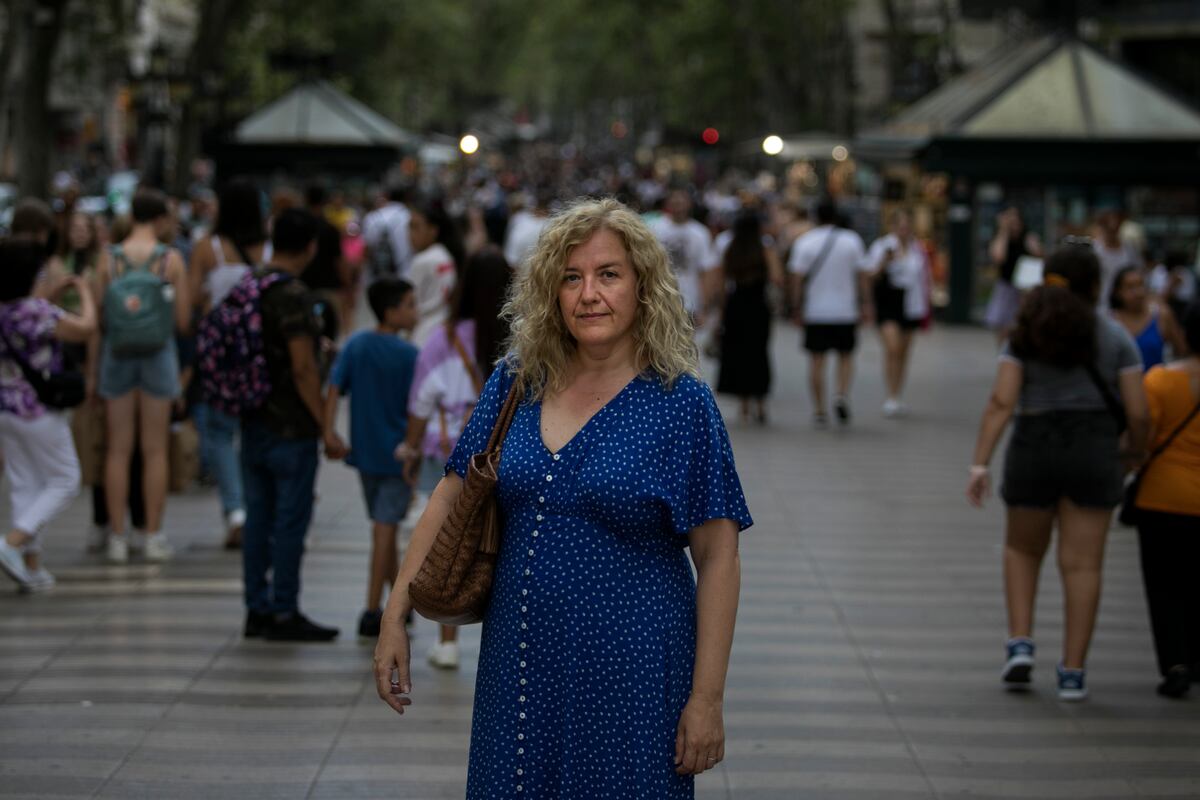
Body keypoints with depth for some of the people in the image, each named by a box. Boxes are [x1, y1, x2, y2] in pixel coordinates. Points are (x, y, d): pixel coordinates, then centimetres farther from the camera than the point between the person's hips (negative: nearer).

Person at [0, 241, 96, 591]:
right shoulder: (34, 310, -21)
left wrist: (56, 293, 21)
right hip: (38, 412, -8)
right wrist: (85, 293, -5)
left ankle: (32, 567, 13)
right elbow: (84, 328, -21)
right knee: (64, 481, 6)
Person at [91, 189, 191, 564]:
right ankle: (153, 536, 8)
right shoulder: (171, 259, -5)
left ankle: (117, 537, 7)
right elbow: (183, 321, -5)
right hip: (158, 353, -1)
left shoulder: (109, 258, -1)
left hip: (117, 354, 2)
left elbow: (96, 318, 0)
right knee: (154, 449, 5)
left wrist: (92, 368, 7)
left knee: (119, 449, 6)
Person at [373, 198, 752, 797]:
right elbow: (451, 499, 9)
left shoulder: (680, 403, -8)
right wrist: (396, 616, 2)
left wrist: (706, 699, -12)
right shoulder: (515, 383, 3)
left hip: (628, 677, -4)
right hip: (519, 666, 4)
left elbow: (716, 557, -8)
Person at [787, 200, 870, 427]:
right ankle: (842, 394, -9)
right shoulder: (852, 240, 0)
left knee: (817, 360, 6)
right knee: (846, 356, 14)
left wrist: (797, 308, -2)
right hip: (845, 310, 0)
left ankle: (819, 411, 4)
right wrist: (865, 304, 3)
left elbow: (797, 277, -6)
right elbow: (863, 274, -2)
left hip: (815, 312, 0)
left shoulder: (804, 242, -2)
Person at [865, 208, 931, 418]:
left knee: (904, 353, 9)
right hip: (887, 304, -4)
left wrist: (925, 309, 10)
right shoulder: (881, 246, -2)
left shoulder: (918, 249, 8)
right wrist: (885, 261, -22)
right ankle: (892, 398, -16)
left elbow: (924, 279, 14)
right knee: (892, 348, -17)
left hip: (911, 305, 4)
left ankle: (897, 399, 20)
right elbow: (872, 276, -4)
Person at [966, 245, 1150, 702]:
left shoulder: (1025, 335, -1)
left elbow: (1001, 402, -11)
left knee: (1022, 549, 21)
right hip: (1094, 450, -1)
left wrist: (979, 465, -11)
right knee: (1082, 564, 4)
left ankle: (1020, 645, 6)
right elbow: (1137, 412, -5)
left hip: (1033, 450, 1)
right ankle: (1072, 673, 3)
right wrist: (1136, 451, 15)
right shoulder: (1116, 338, -1)